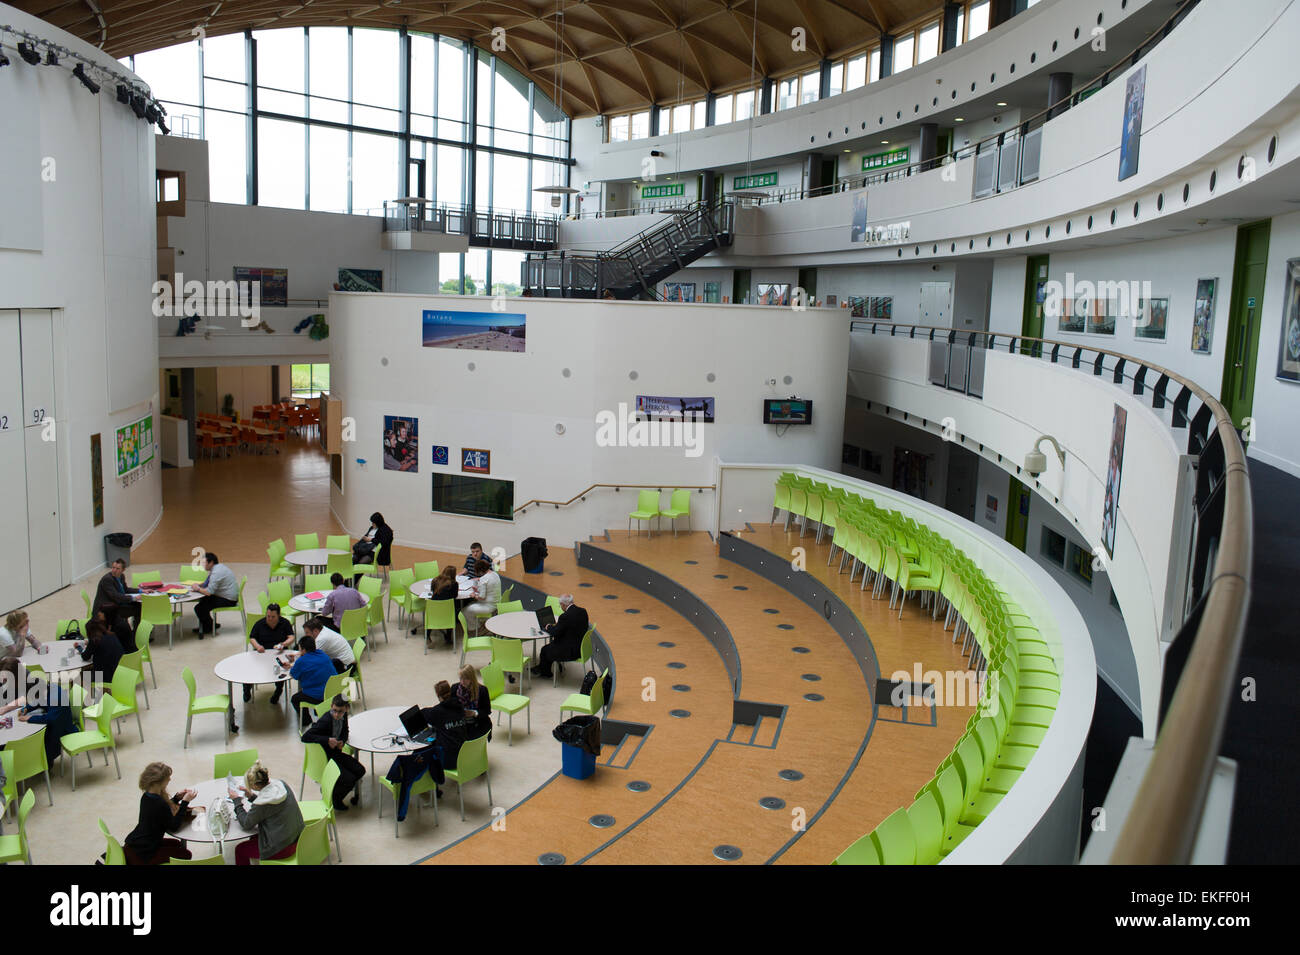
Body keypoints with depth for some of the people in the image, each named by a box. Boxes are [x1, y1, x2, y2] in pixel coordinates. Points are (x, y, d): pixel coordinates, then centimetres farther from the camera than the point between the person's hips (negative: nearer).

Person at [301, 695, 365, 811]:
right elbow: (305, 737, -31)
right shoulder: (325, 721, -27)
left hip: (336, 753, 8)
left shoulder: (343, 716, -5)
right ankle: (333, 798, 12)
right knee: (349, 780, -18)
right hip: (324, 759, -8)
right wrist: (327, 740, -34)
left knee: (360, 770, -3)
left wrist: (342, 741, -7)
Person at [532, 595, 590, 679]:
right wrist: (557, 625, 12)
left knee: (545, 650, 14)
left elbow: (555, 633, -14)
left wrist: (549, 627, 6)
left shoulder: (565, 616, -24)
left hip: (570, 651, -8)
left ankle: (543, 671, 38)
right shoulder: (583, 611, 0)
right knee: (552, 644, 24)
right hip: (581, 648, 8)